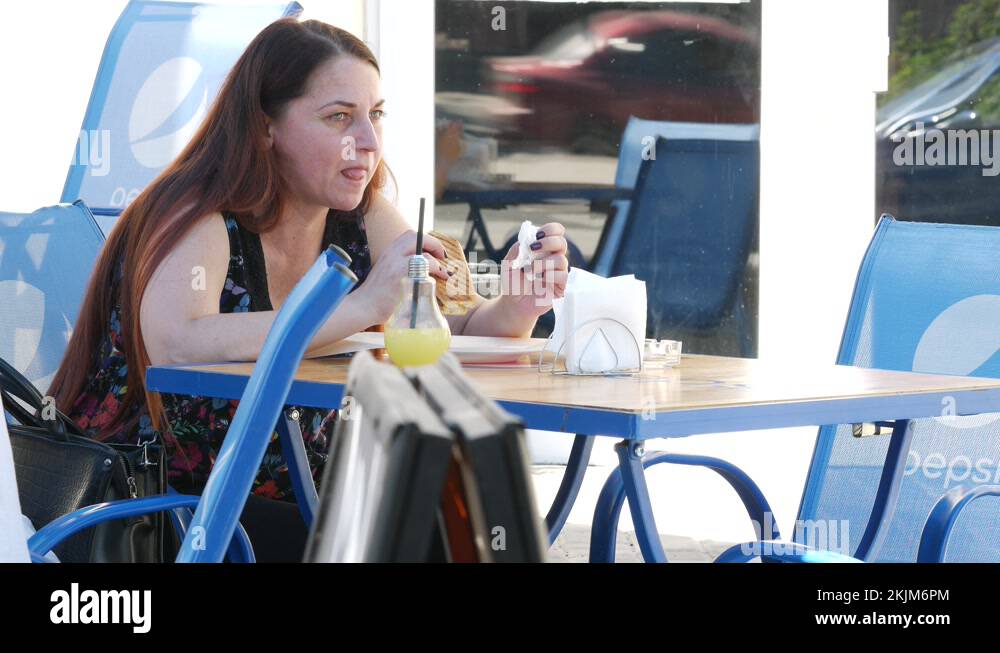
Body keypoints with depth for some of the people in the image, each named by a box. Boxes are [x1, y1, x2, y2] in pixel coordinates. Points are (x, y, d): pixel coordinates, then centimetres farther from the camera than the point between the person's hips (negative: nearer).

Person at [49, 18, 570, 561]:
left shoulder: (362, 221, 3)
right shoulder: (200, 220, -18)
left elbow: (457, 334, 4)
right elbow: (175, 347, -37)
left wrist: (516, 307, -20)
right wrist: (363, 306, -37)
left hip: (292, 496, 7)